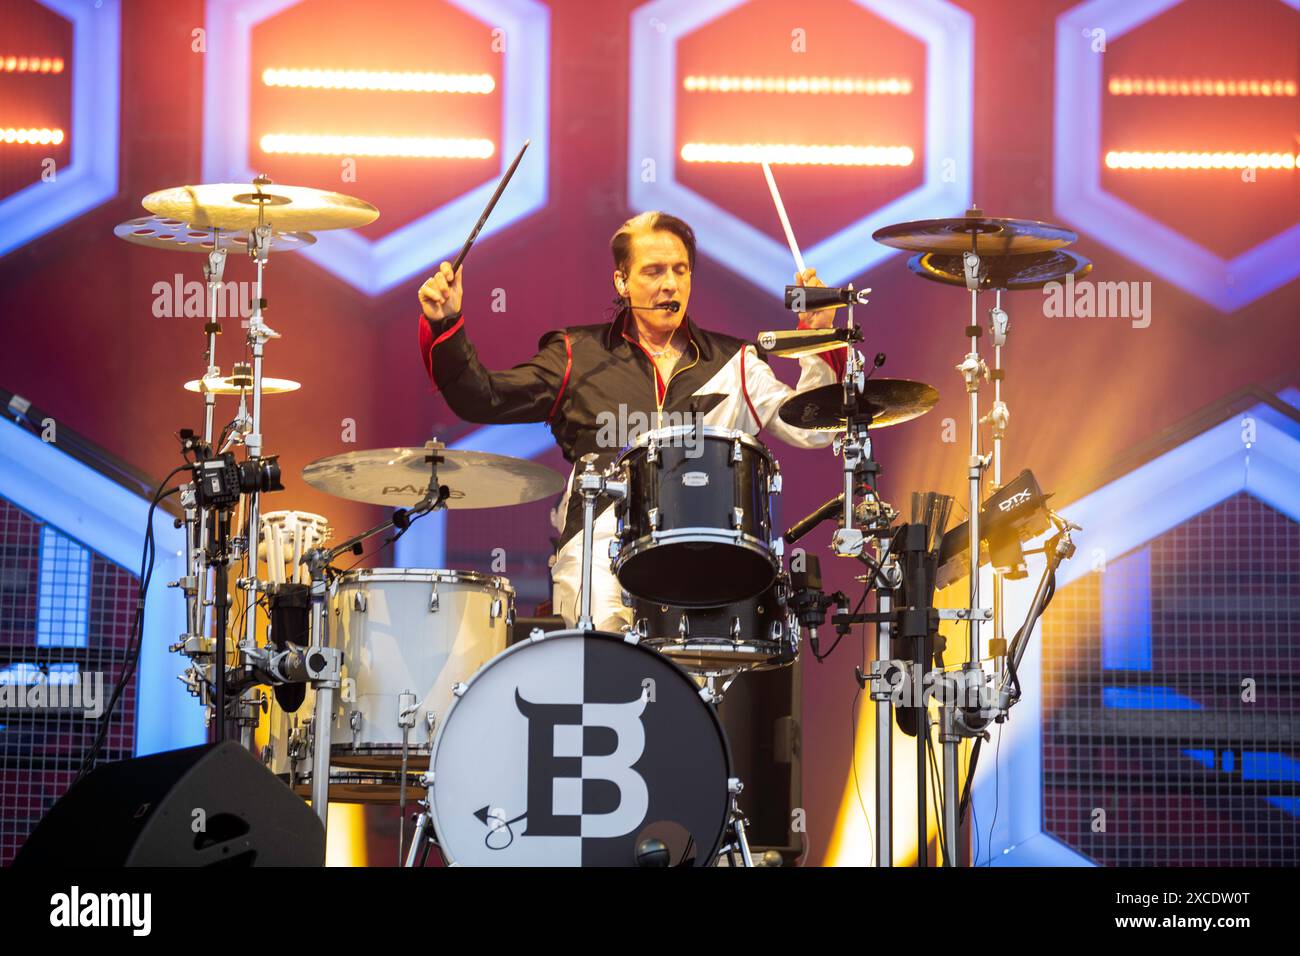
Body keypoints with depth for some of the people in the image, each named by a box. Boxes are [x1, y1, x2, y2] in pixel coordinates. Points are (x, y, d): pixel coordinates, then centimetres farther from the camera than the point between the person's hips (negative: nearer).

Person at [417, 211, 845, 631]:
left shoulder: (733, 362, 18)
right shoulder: (578, 355, 16)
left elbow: (813, 429, 9)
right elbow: (482, 398, 11)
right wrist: (445, 325, -3)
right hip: (601, 543, -1)